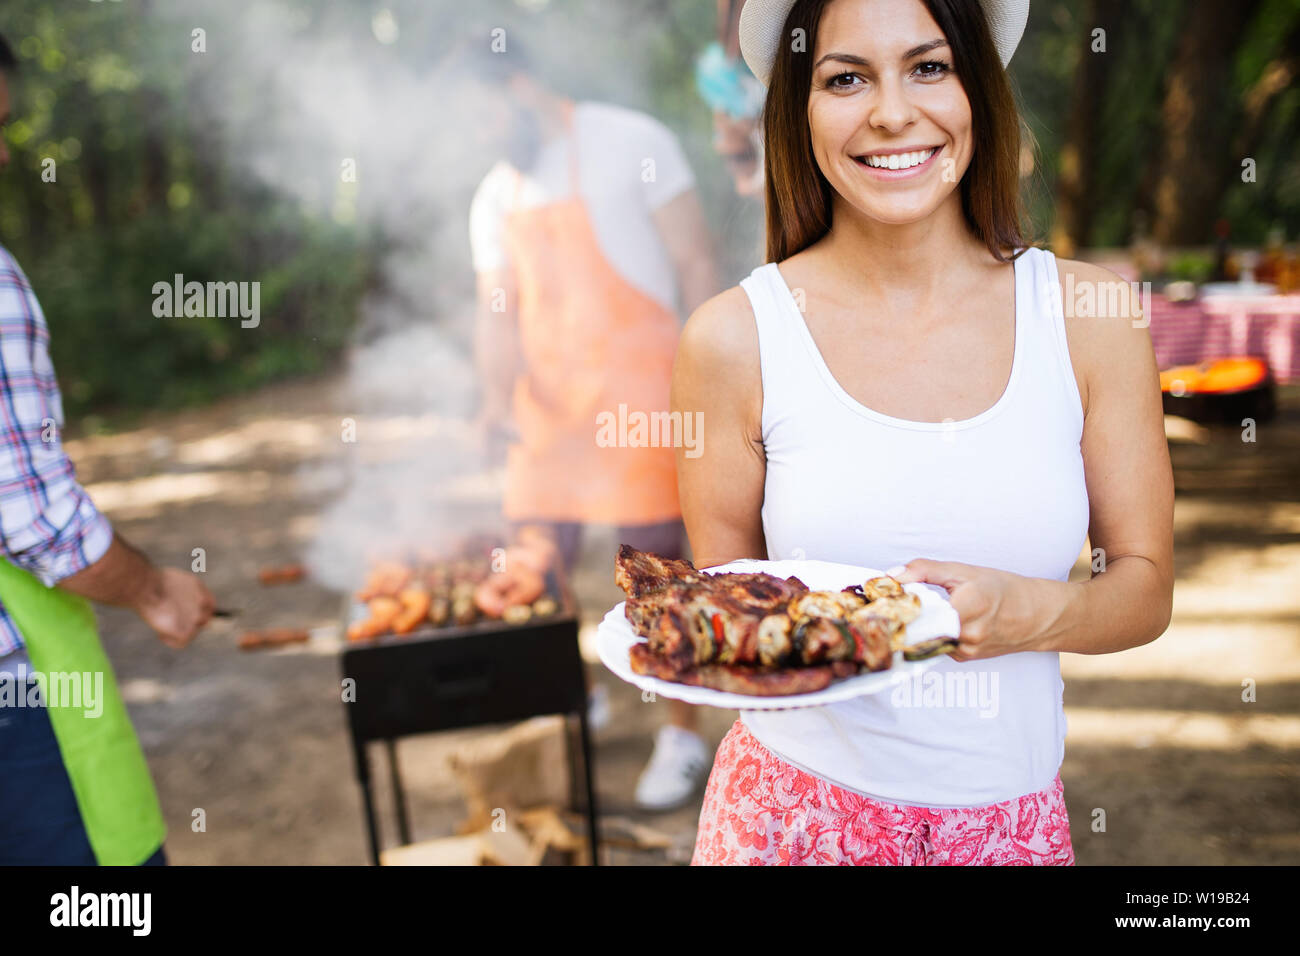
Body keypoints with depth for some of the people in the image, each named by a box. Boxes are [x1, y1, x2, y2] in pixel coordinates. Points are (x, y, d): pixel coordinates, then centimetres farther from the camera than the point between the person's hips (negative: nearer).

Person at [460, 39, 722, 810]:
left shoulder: (629, 144, -4)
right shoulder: (495, 198, 13)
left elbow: (696, 263, -5)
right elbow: (499, 310, 12)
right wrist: (500, 395, -6)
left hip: (638, 386, -5)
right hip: (547, 398, 6)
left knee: (656, 563, -3)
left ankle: (684, 737, 12)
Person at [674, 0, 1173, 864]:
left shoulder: (1089, 315, -5)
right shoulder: (736, 337, -9)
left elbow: (1147, 584, 0)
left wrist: (1034, 614, -19)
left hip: (1012, 820, 2)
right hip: (795, 815, -1)